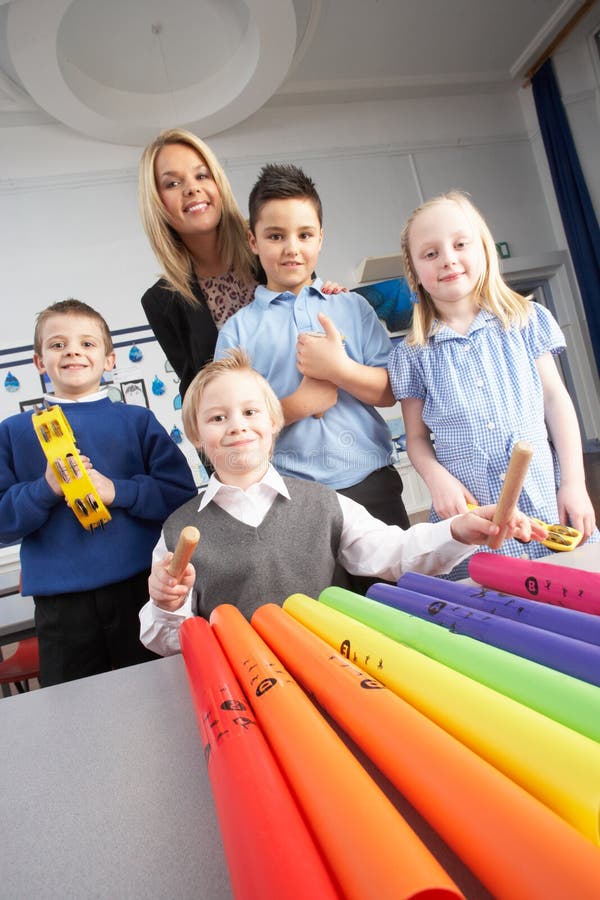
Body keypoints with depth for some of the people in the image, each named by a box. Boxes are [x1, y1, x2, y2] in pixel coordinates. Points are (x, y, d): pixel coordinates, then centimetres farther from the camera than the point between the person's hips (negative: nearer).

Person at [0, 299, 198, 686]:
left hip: (141, 587, 0)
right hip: (60, 604, 1)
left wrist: (117, 491, -16)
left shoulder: (137, 420, 3)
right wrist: (46, 489, -15)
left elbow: (183, 494, -4)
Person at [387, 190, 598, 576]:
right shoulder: (413, 354, 3)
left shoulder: (524, 322, 6)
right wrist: (438, 479, -14)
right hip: (471, 516, -1)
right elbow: (417, 438, 6)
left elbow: (556, 400, 6)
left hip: (547, 503, 1)